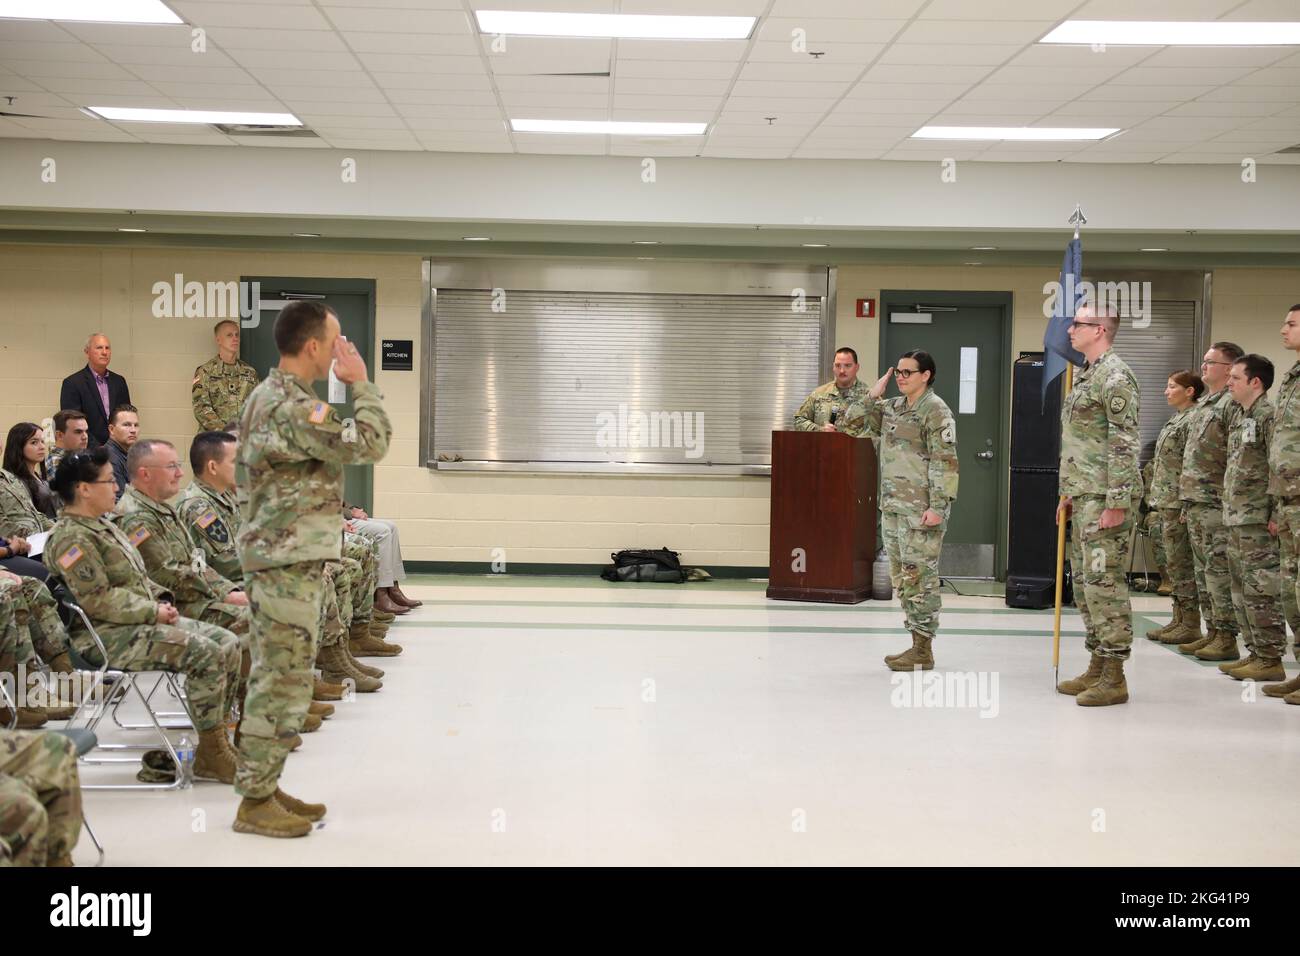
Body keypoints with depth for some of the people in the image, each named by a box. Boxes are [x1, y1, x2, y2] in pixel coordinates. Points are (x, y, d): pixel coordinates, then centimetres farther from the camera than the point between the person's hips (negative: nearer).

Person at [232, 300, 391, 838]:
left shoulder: (267, 396, 14)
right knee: (284, 681, -5)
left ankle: (264, 787, 23)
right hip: (291, 561, -11)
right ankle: (255, 802, 2)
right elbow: (369, 446, -22)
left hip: (279, 555, 11)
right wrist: (360, 382, -14)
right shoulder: (292, 406, -20)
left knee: (275, 678, 15)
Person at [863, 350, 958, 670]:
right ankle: (916, 641, 21)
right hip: (893, 506, 9)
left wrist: (938, 506, -20)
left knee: (919, 575, -6)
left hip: (921, 509, -9)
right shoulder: (893, 407, 15)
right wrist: (874, 395, 11)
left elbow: (944, 462, -14)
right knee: (901, 576, 12)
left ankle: (923, 650, -1)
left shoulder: (936, 410, -9)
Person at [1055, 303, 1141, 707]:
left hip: (1107, 498, -10)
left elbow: (1125, 444, -18)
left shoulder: (1115, 377, -13)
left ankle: (1114, 677, -4)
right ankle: (1097, 666, 21)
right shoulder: (1086, 376, 18)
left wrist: (1116, 503, -22)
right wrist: (1068, 494, 22)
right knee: (1084, 581, 13)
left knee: (1104, 582, -9)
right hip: (1084, 496, 10)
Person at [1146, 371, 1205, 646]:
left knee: (1181, 563, -6)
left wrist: (1186, 506, -22)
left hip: (1178, 503, -10)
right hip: (1166, 503, 10)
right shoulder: (1175, 420, 17)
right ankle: (1179, 620, 18)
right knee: (1175, 564, 12)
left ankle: (1190, 625, -1)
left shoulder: (1193, 420, -13)